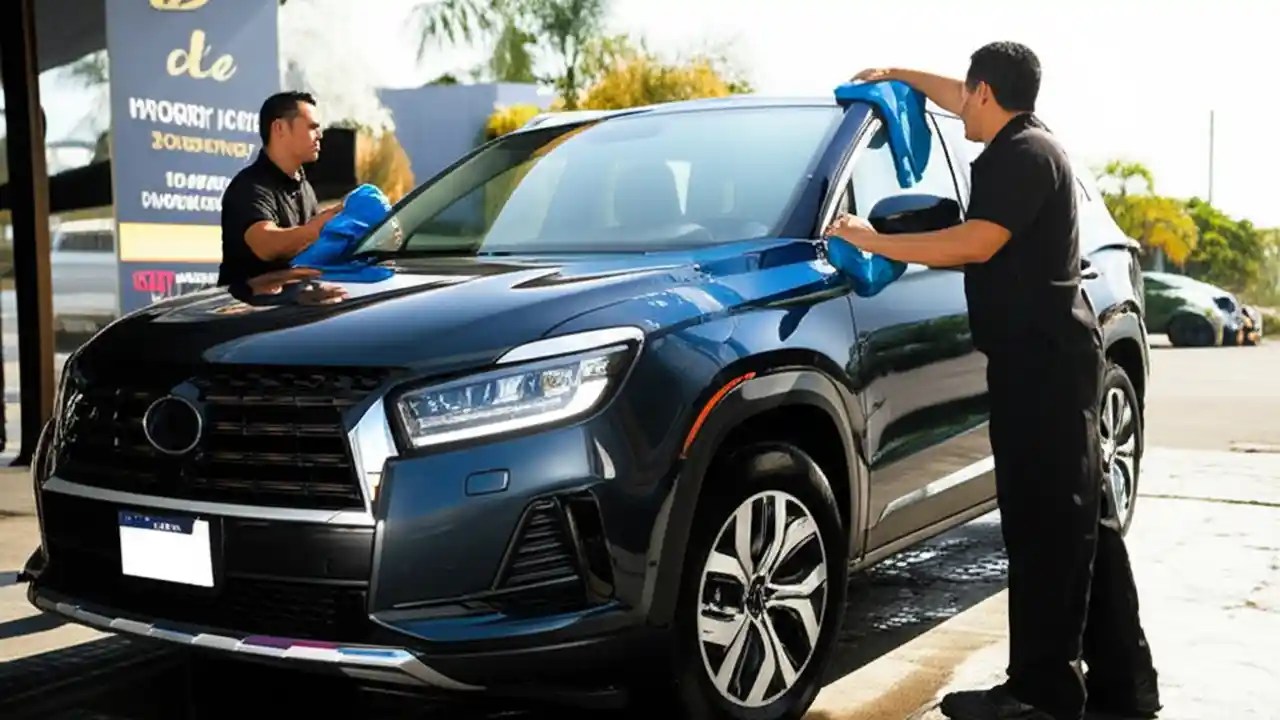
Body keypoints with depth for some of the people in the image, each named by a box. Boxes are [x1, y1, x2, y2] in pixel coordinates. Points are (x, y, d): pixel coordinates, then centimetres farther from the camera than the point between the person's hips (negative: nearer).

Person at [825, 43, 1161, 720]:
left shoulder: (1022, 155, -12)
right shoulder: (1025, 138, 19)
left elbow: (976, 243, -21)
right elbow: (958, 100, 37)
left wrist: (873, 240, -15)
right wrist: (895, 74, 44)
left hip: (1042, 360, -11)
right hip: (1047, 357, 11)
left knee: (1046, 525, -10)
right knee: (1078, 522, 11)